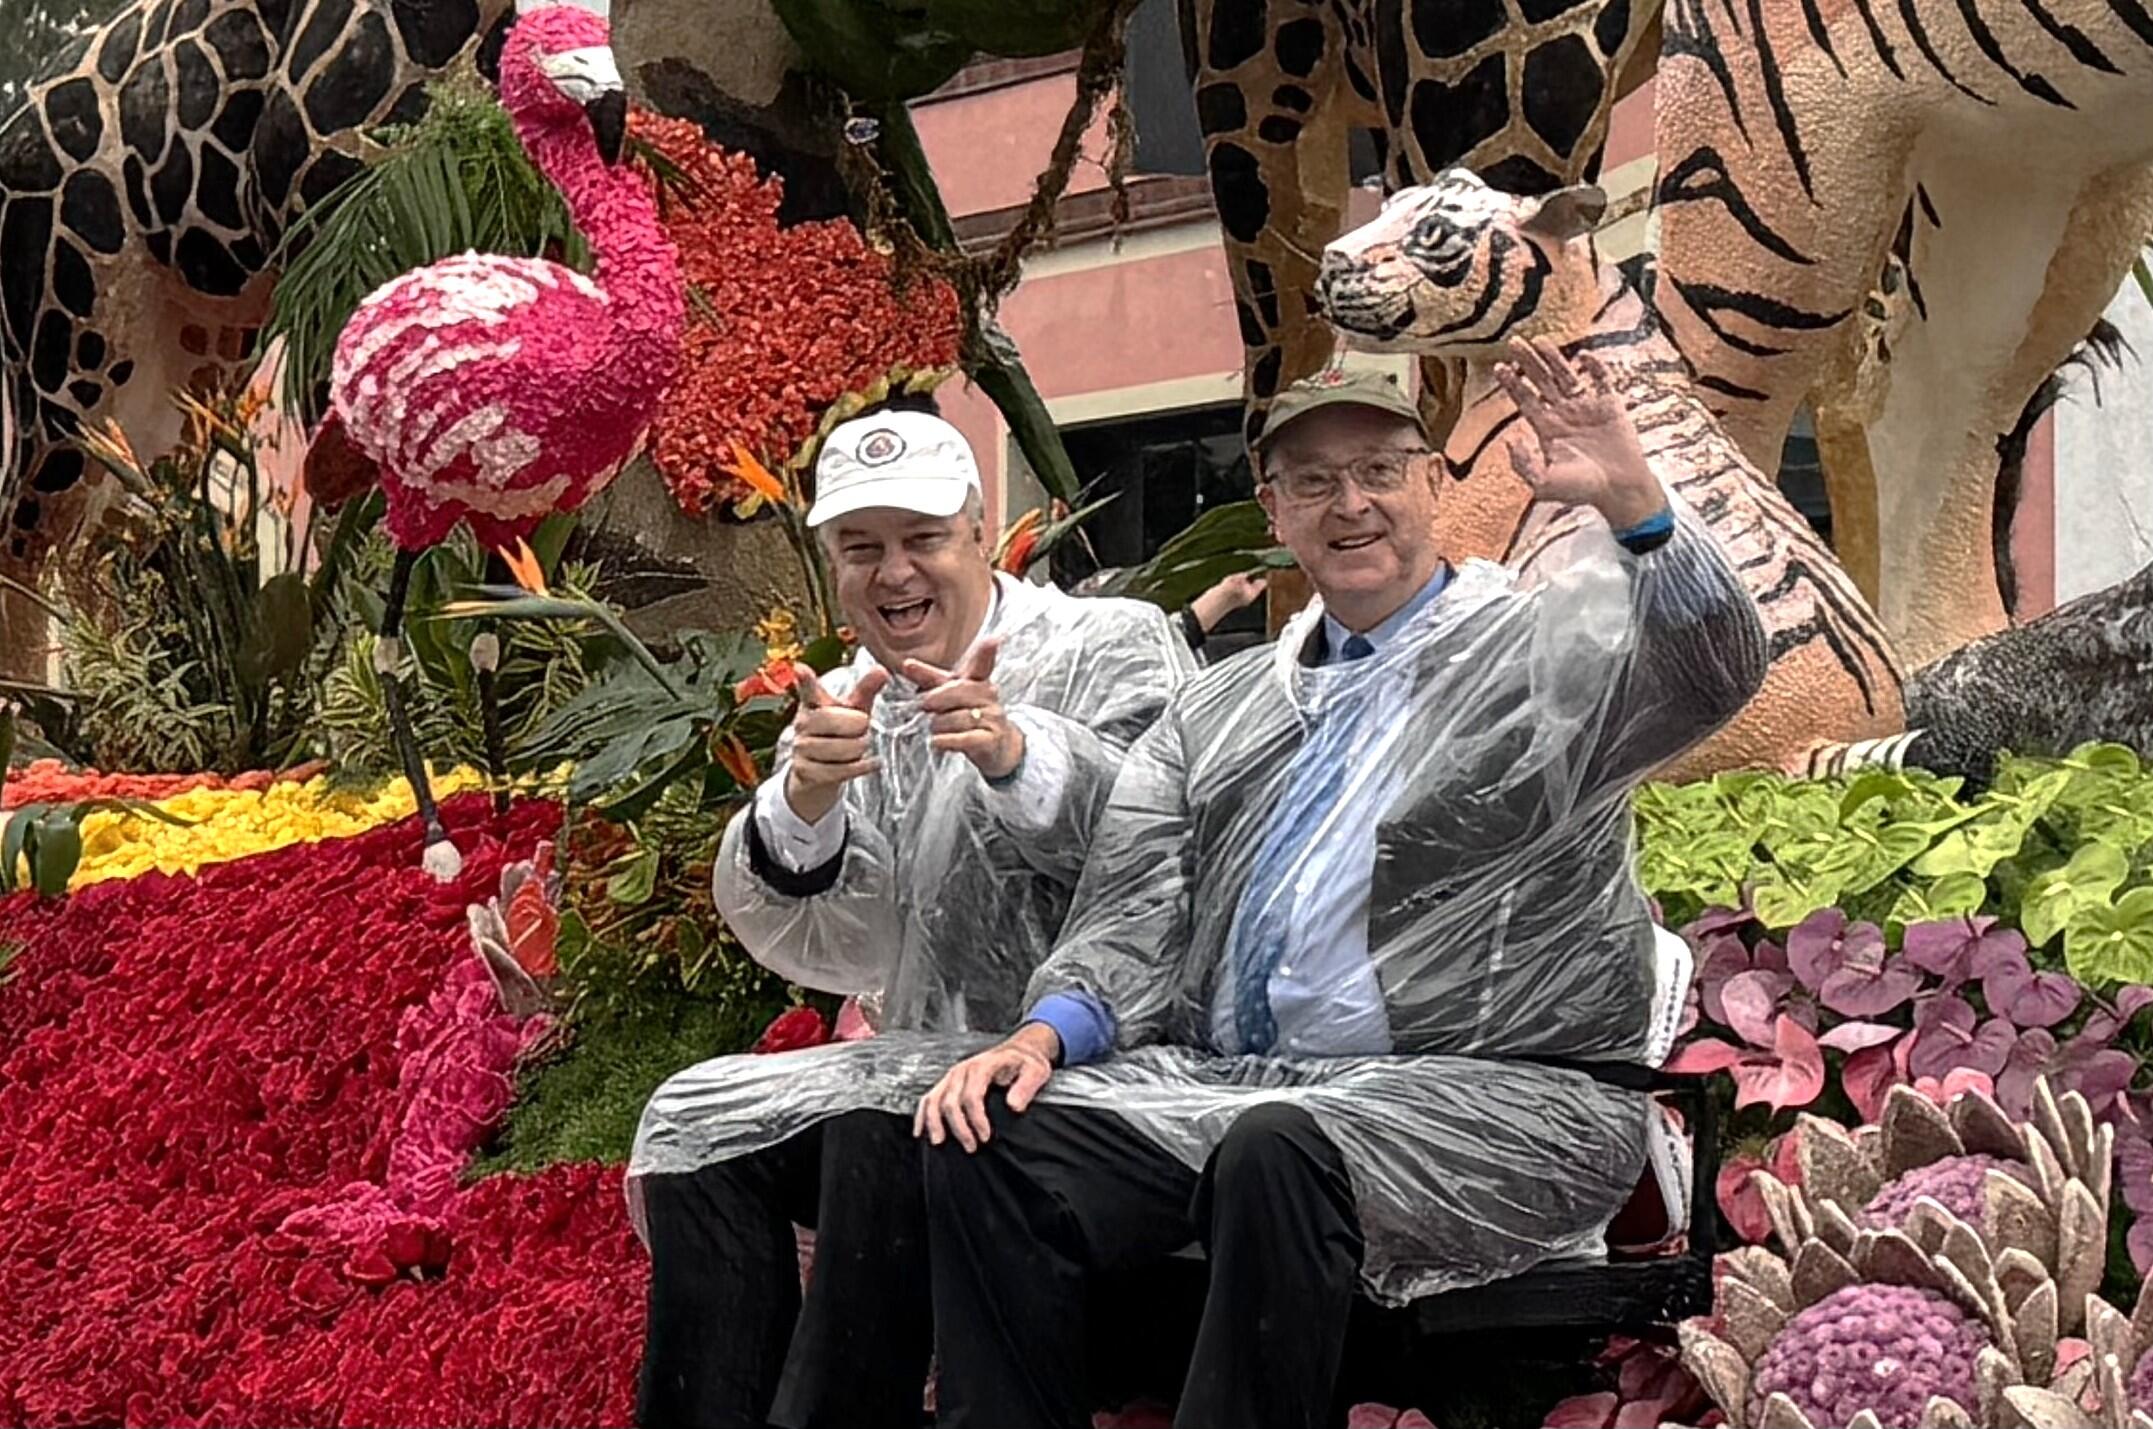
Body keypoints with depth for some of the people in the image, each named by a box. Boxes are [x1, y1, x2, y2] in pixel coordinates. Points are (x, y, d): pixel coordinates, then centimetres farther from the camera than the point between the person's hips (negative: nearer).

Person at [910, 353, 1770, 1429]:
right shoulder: (1216, 712, 21)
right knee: (987, 1138, -18)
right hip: (1226, 1091, 5)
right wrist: (1048, 1032, -5)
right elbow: (1133, 919, 15)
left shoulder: (1543, 650, 6)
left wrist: (1630, 499, -30)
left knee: (1280, 1152, -36)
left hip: (1497, 1091, -5)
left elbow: (1713, 671, -13)